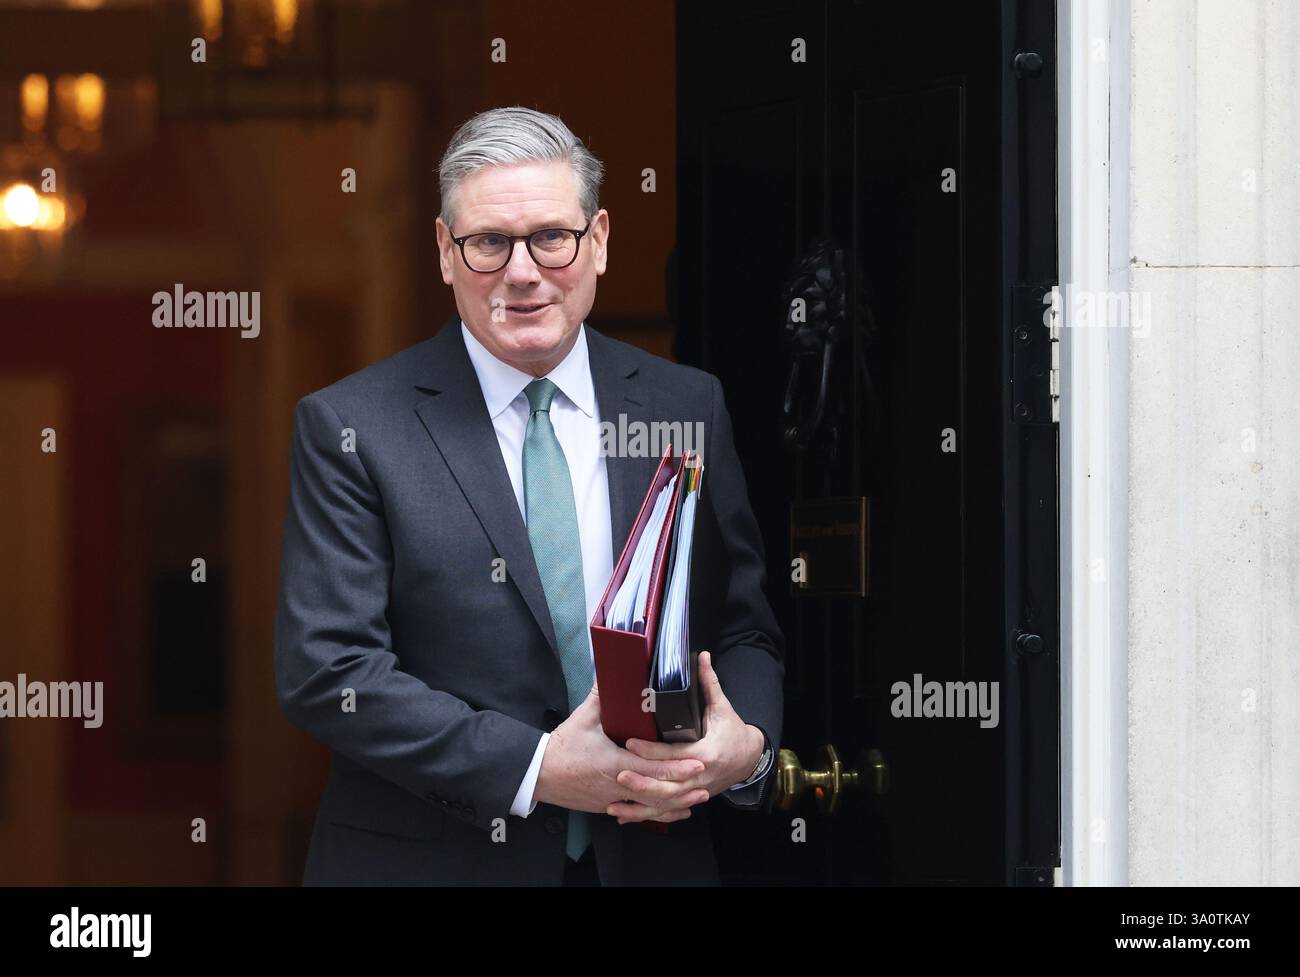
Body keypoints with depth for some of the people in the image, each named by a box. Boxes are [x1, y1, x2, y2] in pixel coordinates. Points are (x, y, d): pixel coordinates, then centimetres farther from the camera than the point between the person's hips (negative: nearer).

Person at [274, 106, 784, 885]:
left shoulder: (688, 407, 3)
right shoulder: (350, 429, -7)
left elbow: (744, 630, 7)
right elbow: (325, 671, -14)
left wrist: (747, 743, -15)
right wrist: (535, 770, -22)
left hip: (651, 851, 3)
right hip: (426, 860, -3)